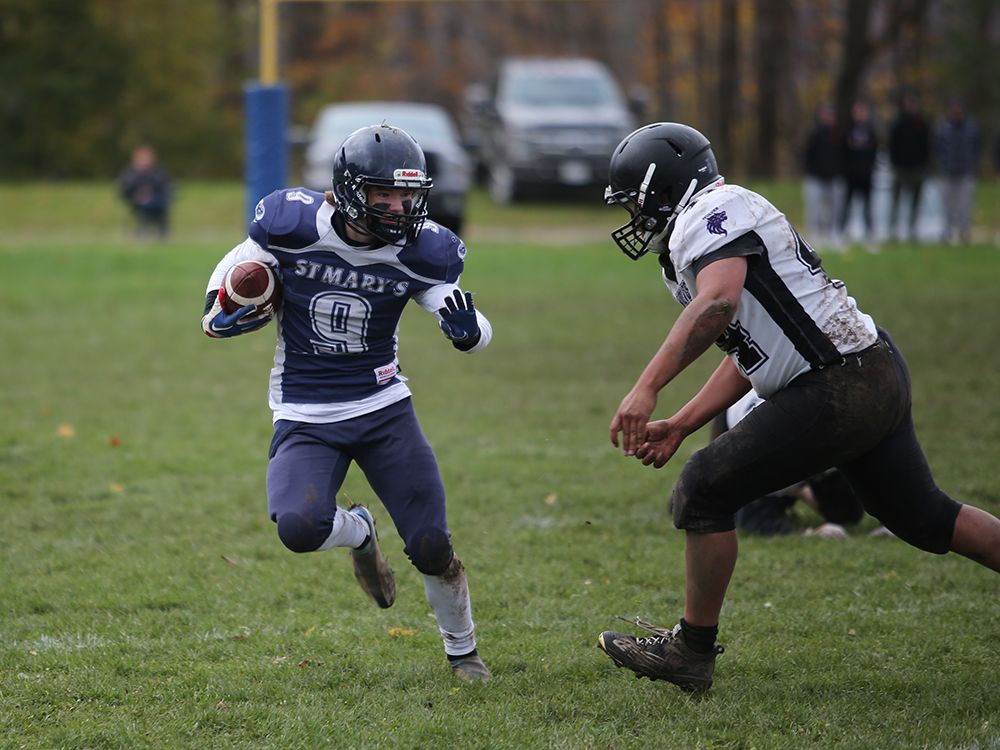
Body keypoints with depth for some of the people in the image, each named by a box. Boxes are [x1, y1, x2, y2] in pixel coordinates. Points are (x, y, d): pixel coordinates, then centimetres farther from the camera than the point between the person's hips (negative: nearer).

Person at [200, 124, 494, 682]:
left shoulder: (417, 251, -10)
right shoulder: (293, 224, -14)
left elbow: (476, 336, -1)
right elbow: (233, 276, 6)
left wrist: (467, 326, -25)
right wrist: (232, 311, -16)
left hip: (385, 406, 1)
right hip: (306, 418, -1)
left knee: (432, 548, -4)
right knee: (299, 529, -27)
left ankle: (463, 651, 26)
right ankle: (357, 532, 11)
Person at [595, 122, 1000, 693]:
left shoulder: (708, 213, -11)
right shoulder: (714, 227, 20)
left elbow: (718, 303, -31)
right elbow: (747, 357, 23)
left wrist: (647, 388, -34)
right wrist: (679, 427, 19)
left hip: (837, 392, -11)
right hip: (878, 374, 11)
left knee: (705, 492, -4)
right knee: (925, 518, 23)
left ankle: (692, 652, 5)